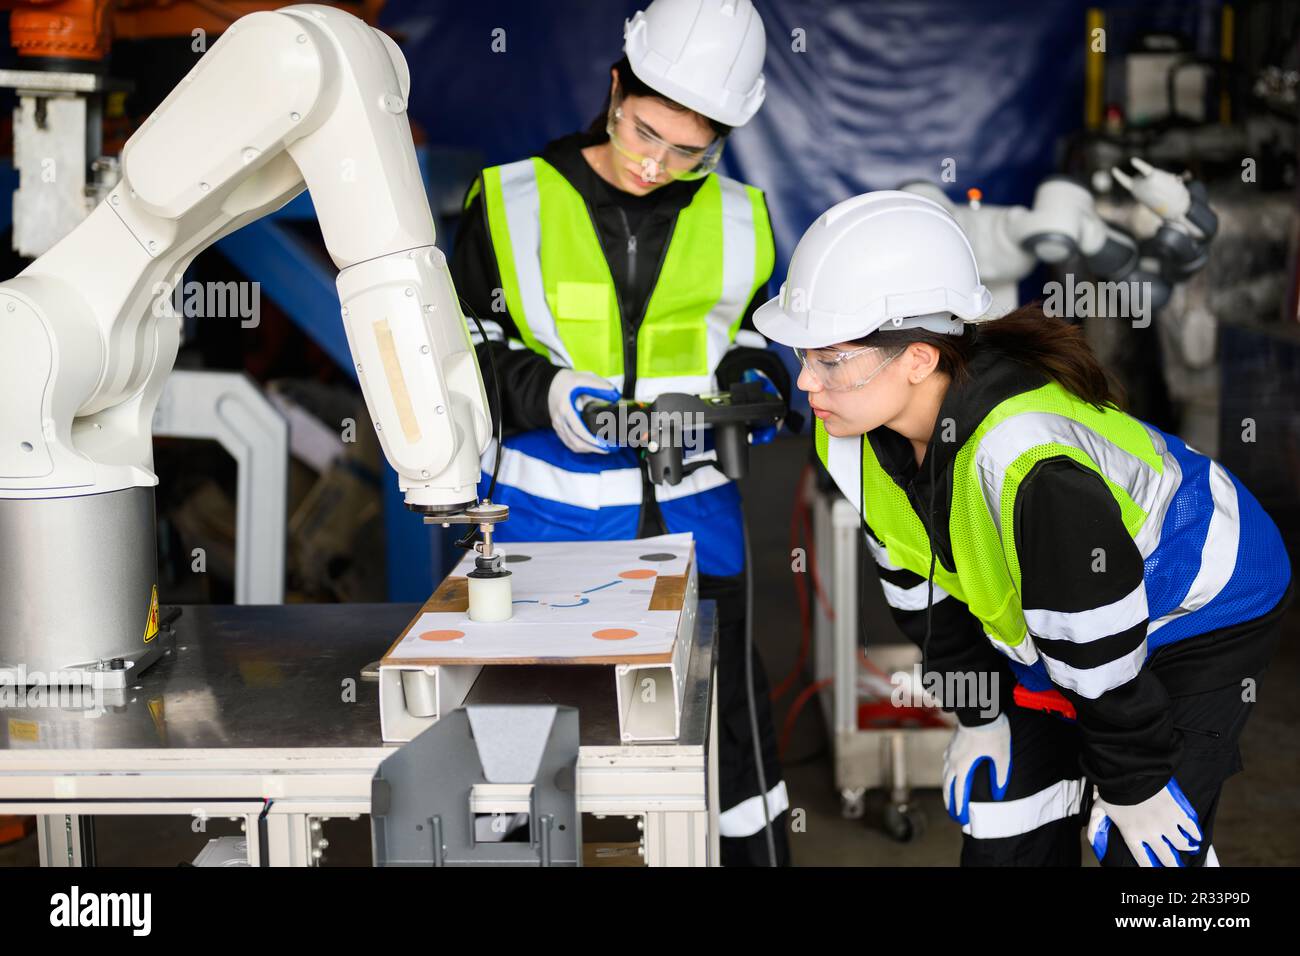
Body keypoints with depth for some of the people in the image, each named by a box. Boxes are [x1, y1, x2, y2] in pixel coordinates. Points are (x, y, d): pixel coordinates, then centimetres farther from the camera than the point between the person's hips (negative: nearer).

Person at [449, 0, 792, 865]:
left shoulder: (739, 221, 2)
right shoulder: (511, 204, -5)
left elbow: (765, 355, 12)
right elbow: (467, 352, 0)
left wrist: (730, 405, -9)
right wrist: (548, 396, -17)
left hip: (689, 514, 2)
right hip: (550, 516, -1)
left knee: (732, 727, 11)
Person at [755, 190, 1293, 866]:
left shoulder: (1033, 468, -44)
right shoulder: (852, 436, -19)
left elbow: (1101, 649, -30)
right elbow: (919, 580, -2)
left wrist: (1131, 787, -16)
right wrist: (978, 717, 4)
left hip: (1203, 608, -7)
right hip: (1044, 614, 7)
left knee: (1145, 845, -6)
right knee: (1003, 819, 10)